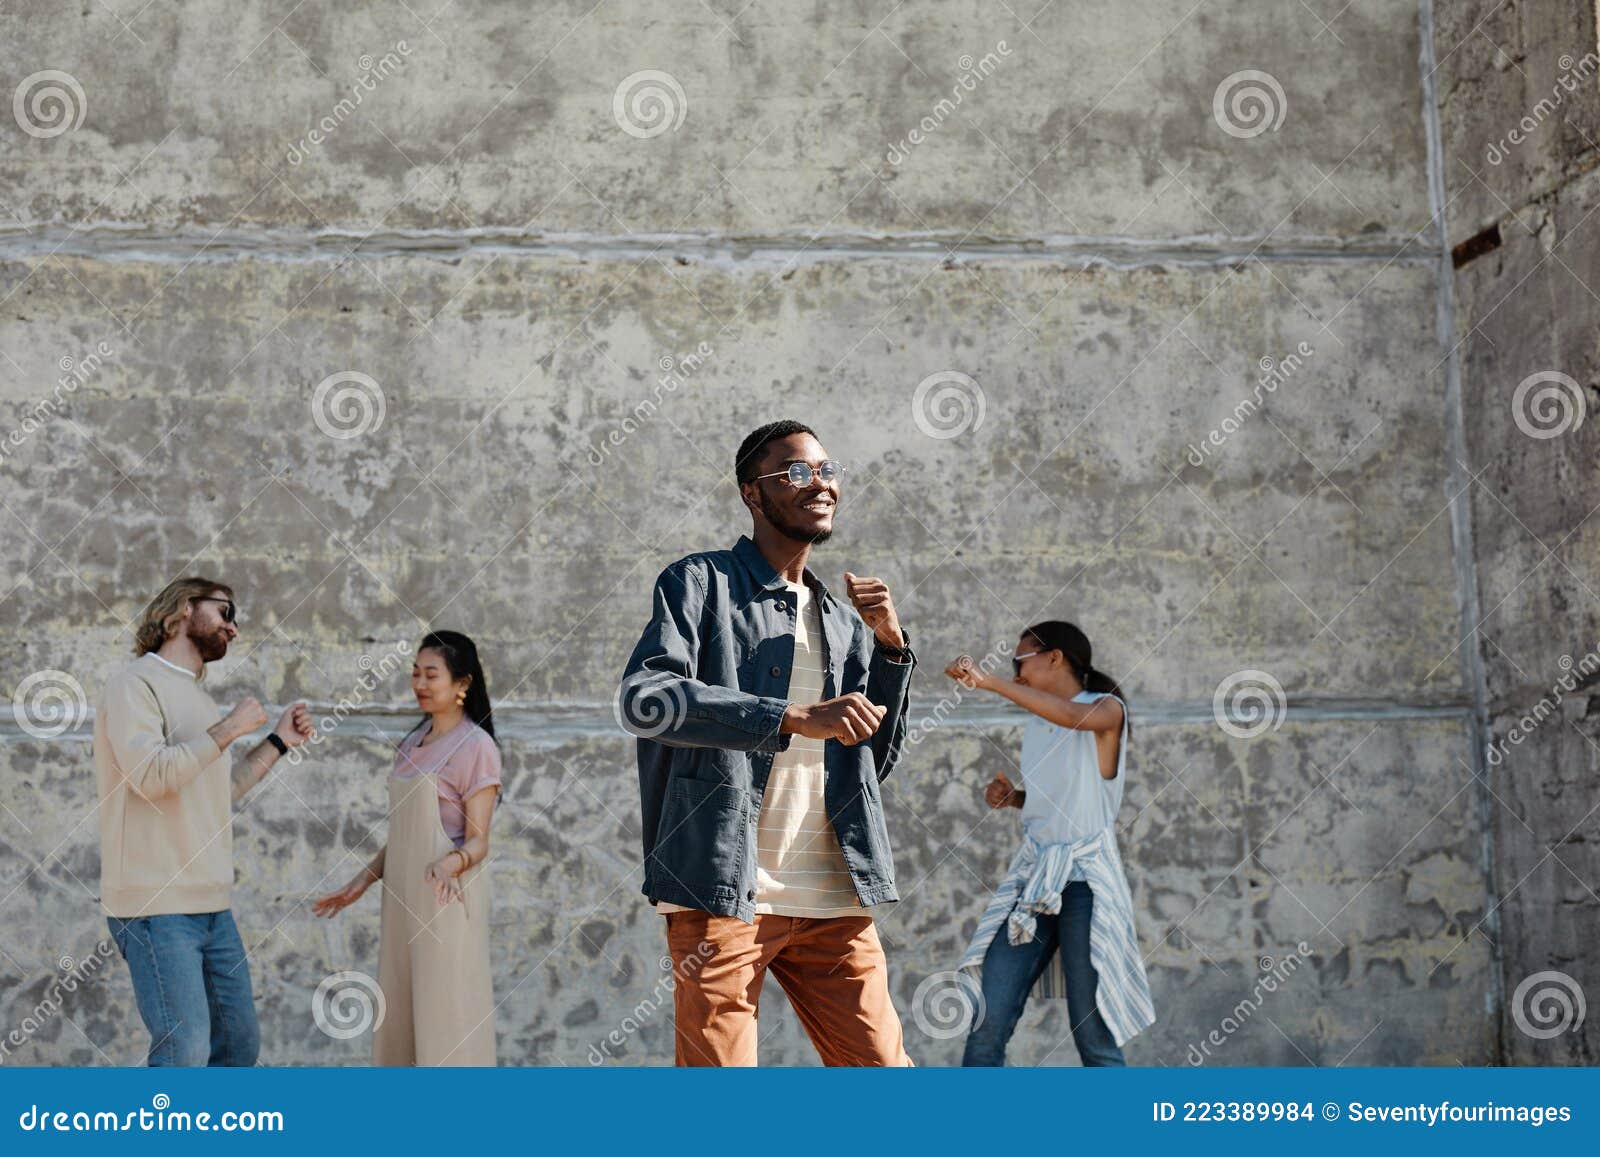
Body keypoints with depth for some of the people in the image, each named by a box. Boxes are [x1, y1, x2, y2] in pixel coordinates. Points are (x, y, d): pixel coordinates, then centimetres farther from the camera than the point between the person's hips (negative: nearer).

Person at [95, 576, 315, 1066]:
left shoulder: (199, 696, 19)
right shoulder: (134, 682, -7)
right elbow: (151, 775, -21)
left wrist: (278, 741, 19)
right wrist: (229, 730, -14)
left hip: (213, 907, 9)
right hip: (157, 909, -9)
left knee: (240, 1045, 11)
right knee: (185, 1053, -13)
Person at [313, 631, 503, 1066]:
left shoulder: (476, 746, -10)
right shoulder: (414, 742, 13)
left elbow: (478, 840, -13)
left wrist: (451, 864, -32)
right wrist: (361, 882, 16)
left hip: (445, 899, -8)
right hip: (403, 896, 8)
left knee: (447, 1018, -5)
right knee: (401, 1019, 8)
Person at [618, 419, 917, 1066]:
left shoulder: (843, 617, 21)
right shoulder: (702, 582, 3)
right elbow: (642, 701, -14)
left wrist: (891, 647, 6)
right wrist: (793, 718, -22)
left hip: (833, 898, 5)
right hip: (721, 889, -5)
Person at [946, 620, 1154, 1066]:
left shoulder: (1107, 710, -5)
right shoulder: (1035, 722, 15)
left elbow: (1073, 716, -29)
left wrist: (990, 682, -35)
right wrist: (1012, 796, 6)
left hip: (1085, 880, -6)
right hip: (1033, 874, 6)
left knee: (1093, 1033, -3)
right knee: (989, 1019, -3)